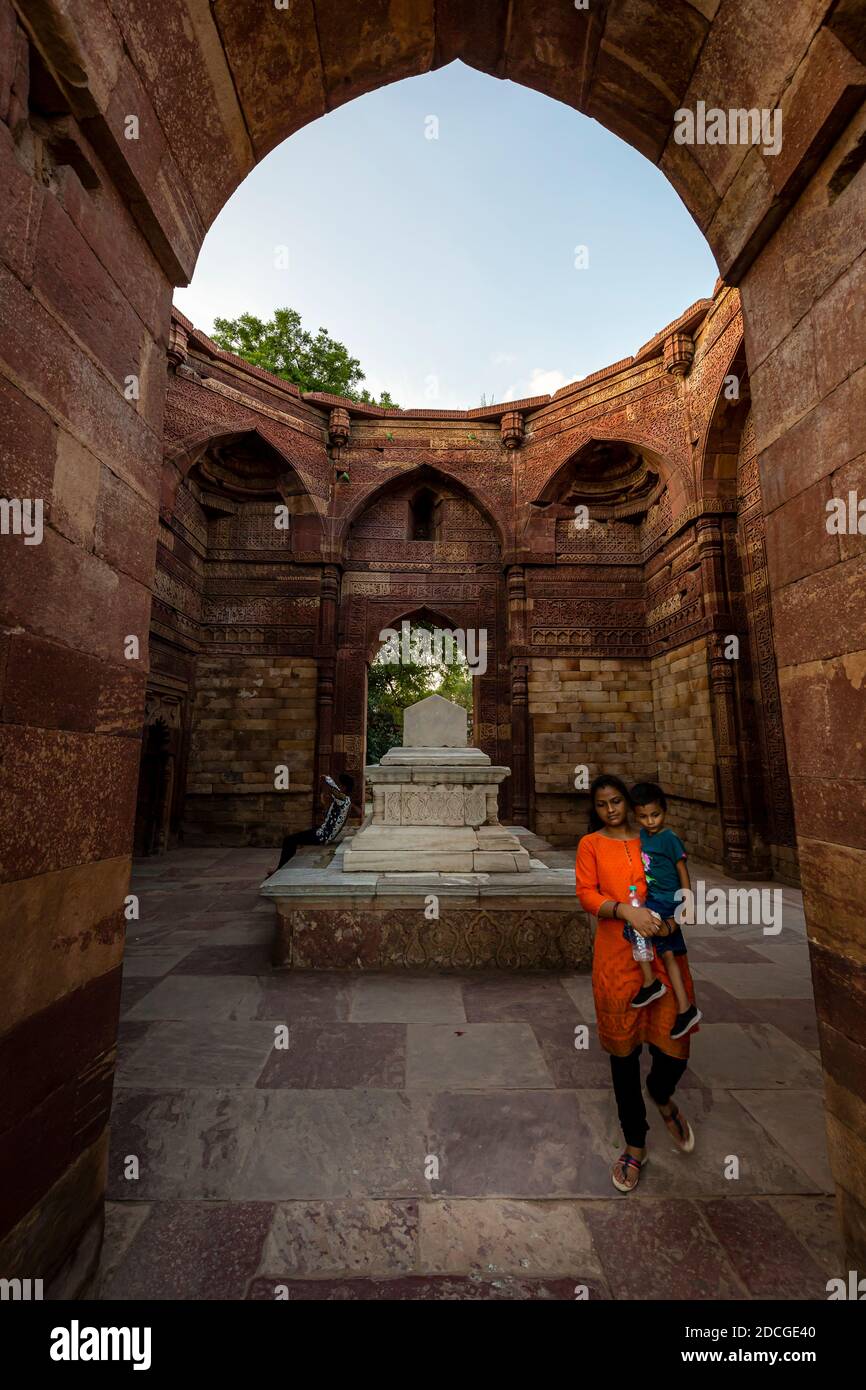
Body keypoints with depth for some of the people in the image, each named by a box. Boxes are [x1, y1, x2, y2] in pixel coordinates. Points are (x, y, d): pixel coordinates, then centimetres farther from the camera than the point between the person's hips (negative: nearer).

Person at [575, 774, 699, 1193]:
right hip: (617, 957, -1)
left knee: (674, 1047, 3)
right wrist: (626, 911, -21)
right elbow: (586, 893, -7)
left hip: (662, 951, 2)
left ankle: (661, 1097, 41)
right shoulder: (590, 844, 1)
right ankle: (635, 1144, 34)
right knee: (624, 1051, 10)